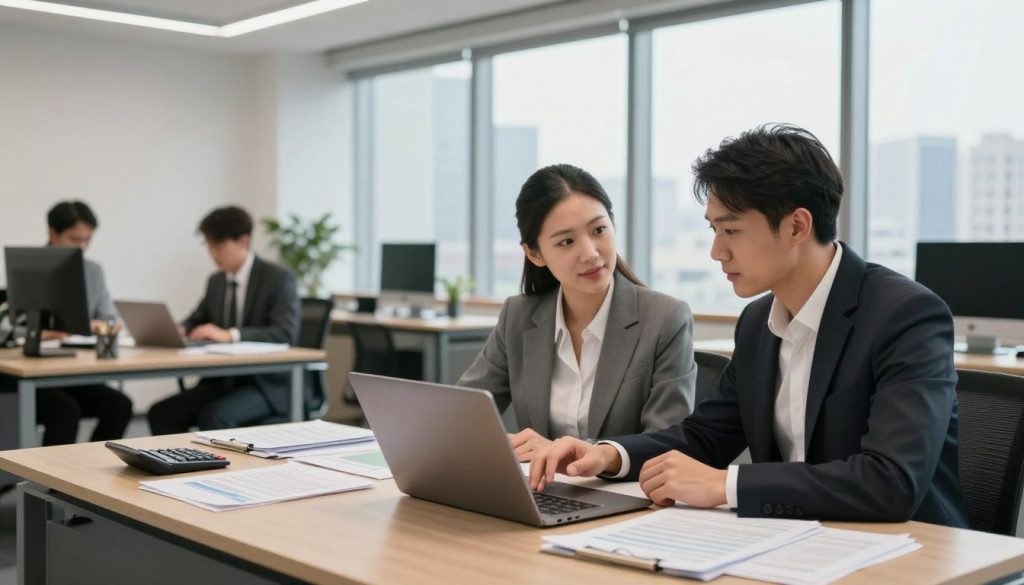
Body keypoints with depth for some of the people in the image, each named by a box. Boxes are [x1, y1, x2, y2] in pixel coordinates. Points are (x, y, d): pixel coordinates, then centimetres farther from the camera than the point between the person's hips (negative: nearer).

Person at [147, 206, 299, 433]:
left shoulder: (278, 278, -9)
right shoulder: (216, 281, 12)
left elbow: (287, 333, -21)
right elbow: (196, 320, 24)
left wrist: (230, 335, -31)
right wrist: (179, 331, -2)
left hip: (267, 385, -7)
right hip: (222, 382, 7)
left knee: (214, 416, -32)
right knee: (161, 413, -14)